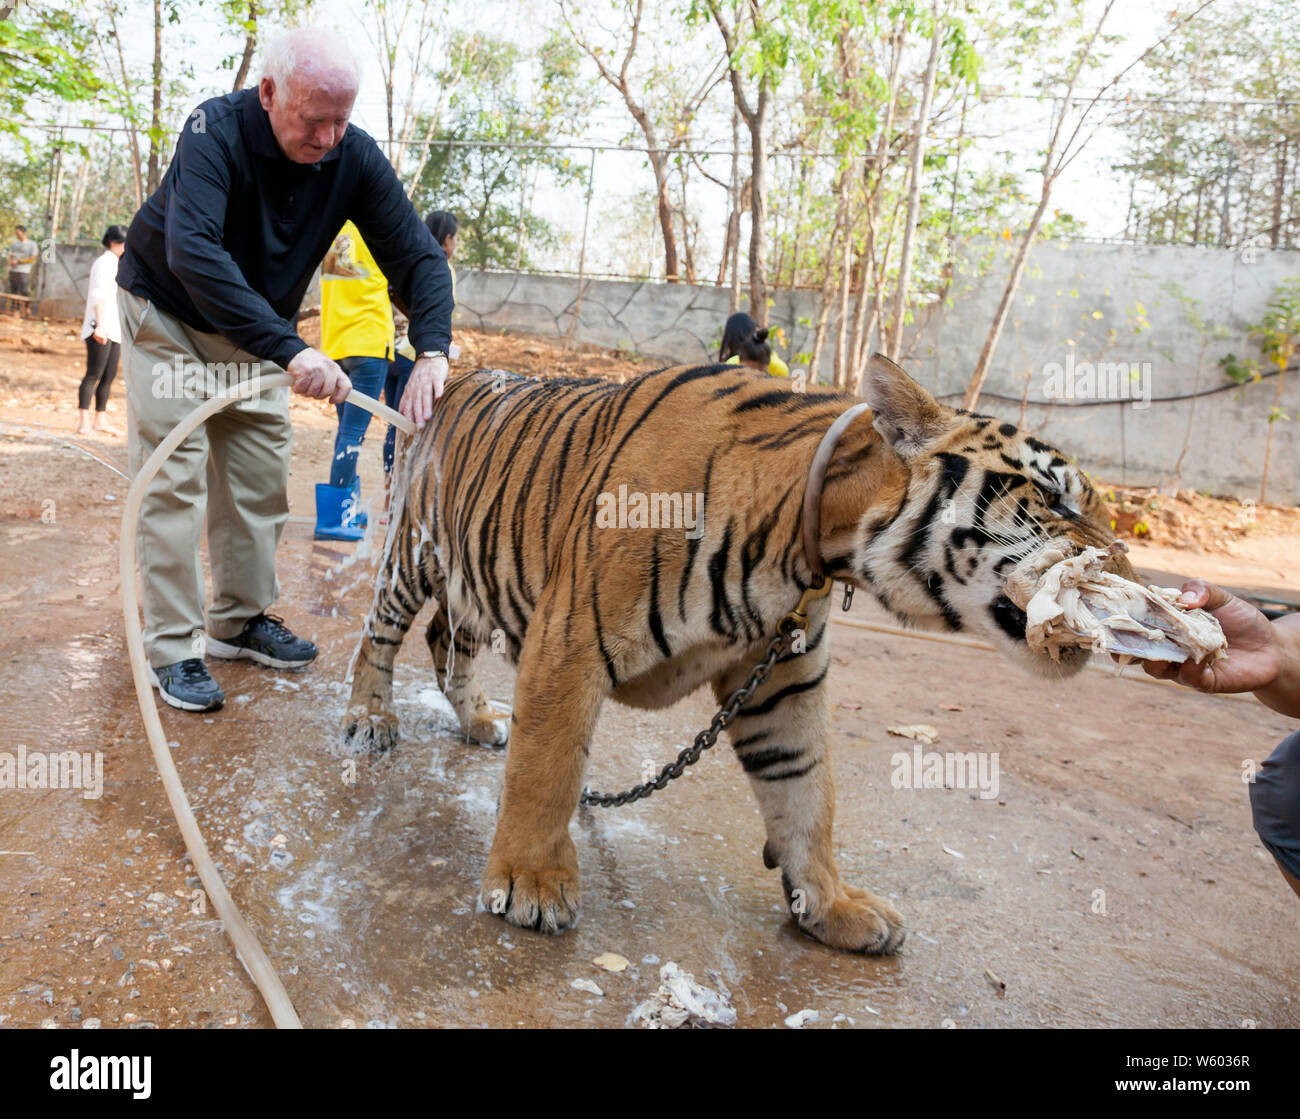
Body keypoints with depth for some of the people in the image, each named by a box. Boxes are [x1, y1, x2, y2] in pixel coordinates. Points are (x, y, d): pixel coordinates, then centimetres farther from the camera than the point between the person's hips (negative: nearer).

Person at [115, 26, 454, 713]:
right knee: (174, 478, -8)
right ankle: (171, 649, -1)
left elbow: (417, 255, -19)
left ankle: (240, 619, 20)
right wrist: (290, 349, -55)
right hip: (167, 313, -4)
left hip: (256, 331, 5)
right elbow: (191, 251, -44)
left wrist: (432, 353, -38)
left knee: (261, 476, 5)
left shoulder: (355, 158, -18)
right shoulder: (216, 132, -30)